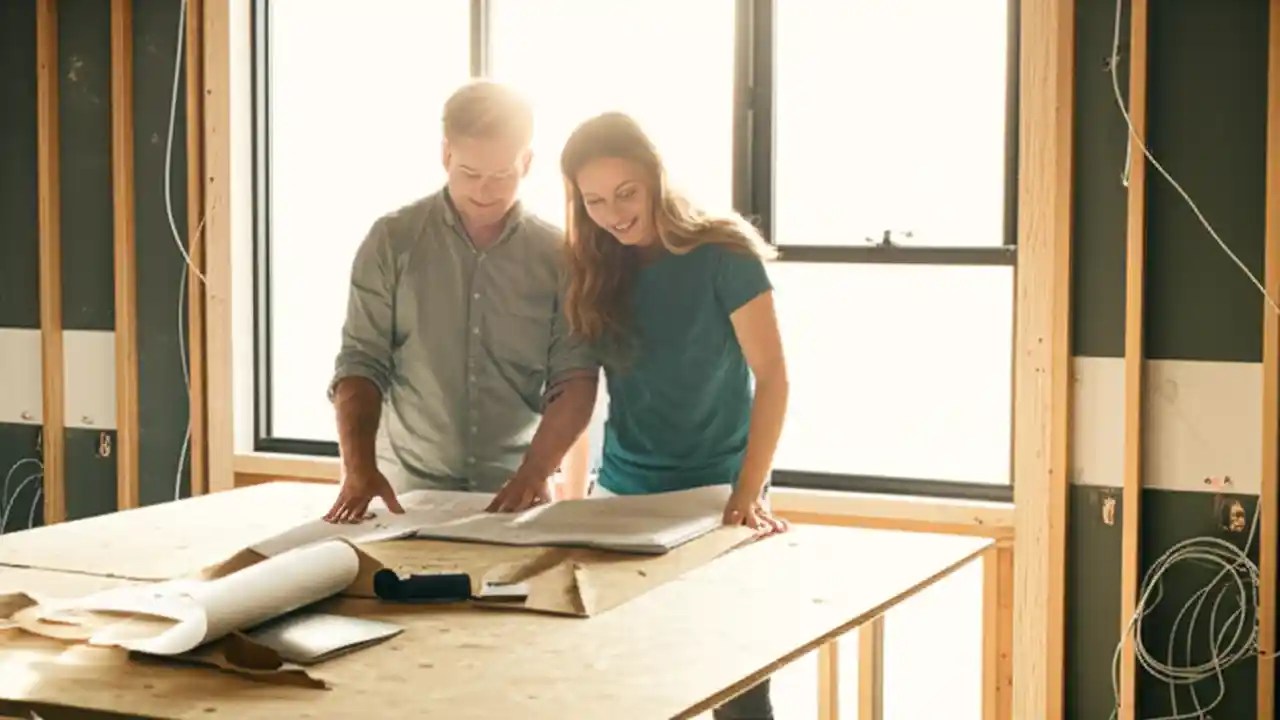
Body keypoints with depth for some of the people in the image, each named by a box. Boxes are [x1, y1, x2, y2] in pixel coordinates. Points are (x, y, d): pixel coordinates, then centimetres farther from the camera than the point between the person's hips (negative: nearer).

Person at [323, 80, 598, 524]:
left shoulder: (557, 255, 3)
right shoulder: (393, 241, 2)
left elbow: (575, 381, -1)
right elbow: (362, 363, -1)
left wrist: (535, 472, -17)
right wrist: (360, 469, -16)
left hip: (516, 492, 0)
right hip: (408, 488, 0)